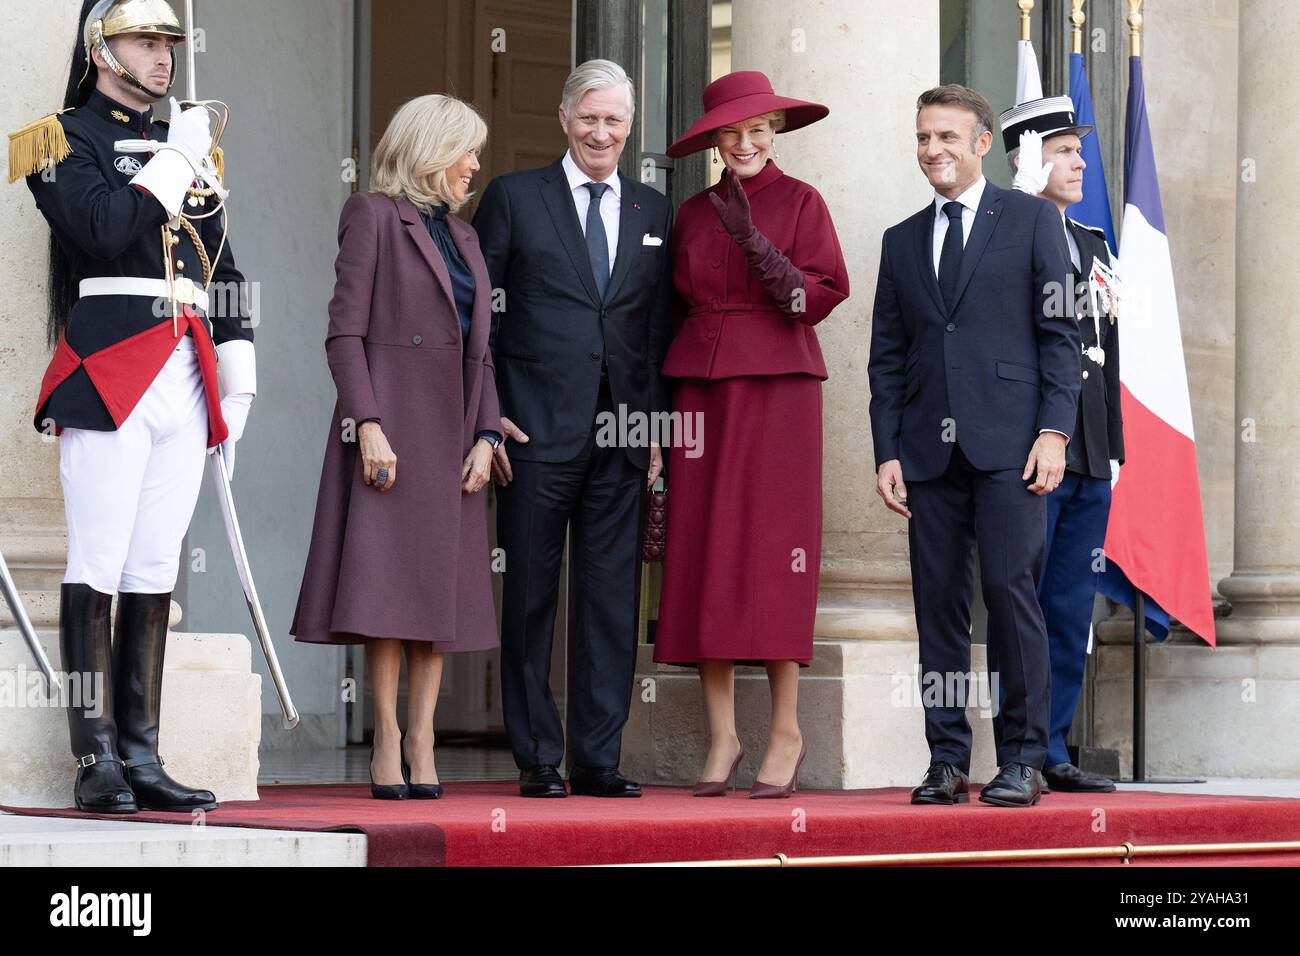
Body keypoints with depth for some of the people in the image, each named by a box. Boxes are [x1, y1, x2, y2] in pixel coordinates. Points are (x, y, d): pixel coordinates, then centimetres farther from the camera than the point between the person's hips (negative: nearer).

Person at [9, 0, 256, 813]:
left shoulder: (189, 146, 22)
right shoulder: (66, 139, 2)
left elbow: (224, 270, 23)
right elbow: (103, 230, -17)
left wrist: (238, 385, 17)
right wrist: (175, 162, -8)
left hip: (186, 382, 6)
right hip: (108, 375, -6)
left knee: (156, 574, 5)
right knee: (98, 571, -7)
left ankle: (141, 754, 7)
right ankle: (97, 761, -7)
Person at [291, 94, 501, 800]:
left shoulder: (463, 238, 20)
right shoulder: (373, 216, 0)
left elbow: (479, 350, 16)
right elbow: (345, 331, -7)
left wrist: (485, 436, 2)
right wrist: (367, 424, -17)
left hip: (452, 427, 7)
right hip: (392, 418, -7)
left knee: (441, 583, 2)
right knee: (386, 579, -8)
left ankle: (421, 740, 3)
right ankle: (387, 742, -6)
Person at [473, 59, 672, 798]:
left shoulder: (654, 213, 14)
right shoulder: (514, 197, 5)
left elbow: (661, 330, 13)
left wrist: (656, 427, 5)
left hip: (623, 433, 3)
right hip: (536, 430, -3)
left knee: (614, 599, 2)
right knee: (530, 598, 2)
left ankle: (599, 758, 8)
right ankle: (537, 759, 8)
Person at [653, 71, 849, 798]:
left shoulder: (801, 202, 2)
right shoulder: (693, 213, 14)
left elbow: (825, 294, -7)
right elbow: (680, 302, 16)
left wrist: (753, 240, -18)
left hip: (778, 385, -4)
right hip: (703, 386, 4)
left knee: (771, 553, -7)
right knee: (704, 555, -1)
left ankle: (787, 731, 0)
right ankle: (722, 738, 4)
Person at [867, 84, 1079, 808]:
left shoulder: (1032, 219, 7)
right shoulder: (902, 241, 18)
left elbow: (1060, 332, 2)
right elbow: (888, 358, 16)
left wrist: (1055, 430, -8)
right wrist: (888, 451, 6)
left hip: (1009, 443, -4)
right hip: (930, 449, 4)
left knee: (1011, 590, -10)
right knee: (939, 603, 2)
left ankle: (1024, 760, -4)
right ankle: (948, 761, 5)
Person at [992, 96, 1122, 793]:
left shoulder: (1092, 244, 19)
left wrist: (1113, 448, 16)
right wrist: (1025, 198, -25)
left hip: (1088, 459, 7)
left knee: (1072, 612, 8)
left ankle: (1053, 752, 13)